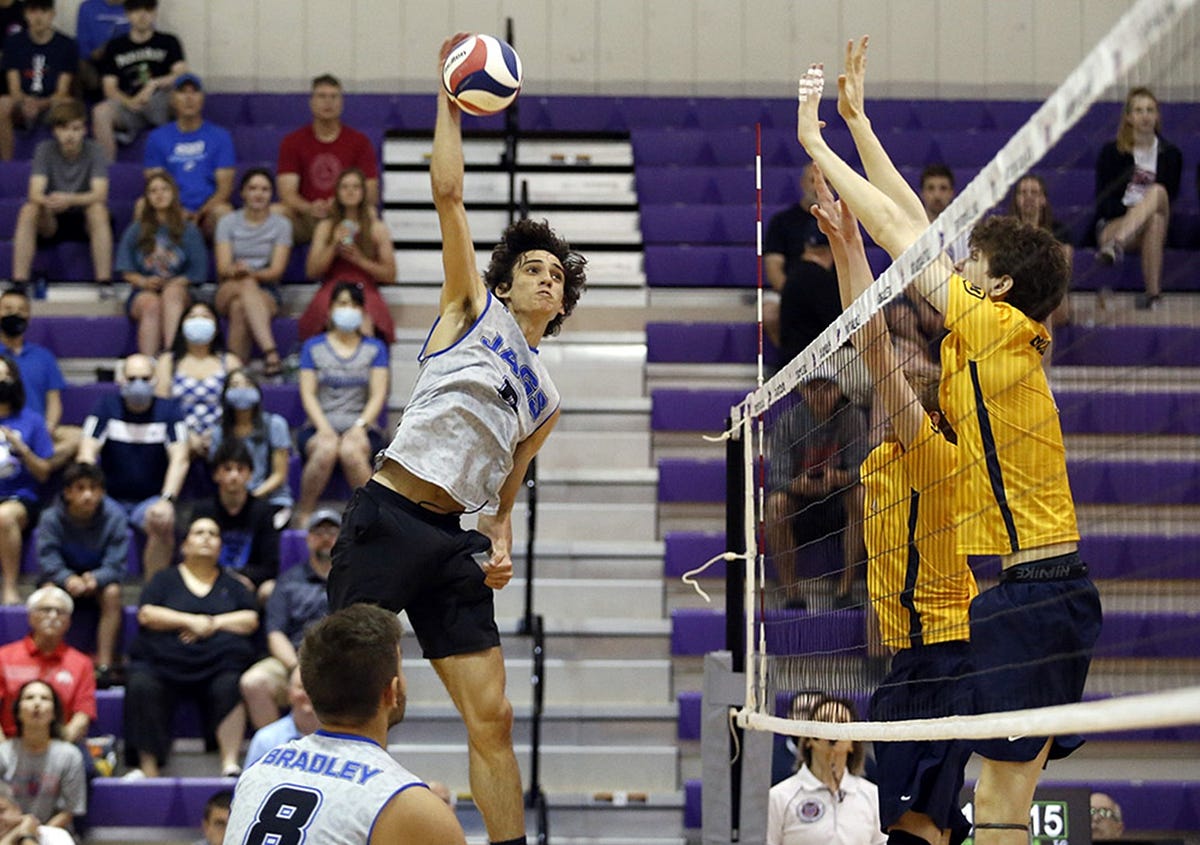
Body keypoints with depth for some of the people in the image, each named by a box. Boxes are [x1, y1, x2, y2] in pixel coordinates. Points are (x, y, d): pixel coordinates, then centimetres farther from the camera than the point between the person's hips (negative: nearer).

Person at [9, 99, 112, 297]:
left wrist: (70, 200, -43)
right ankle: (19, 282, -30)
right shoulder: (45, 149, -7)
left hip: (85, 221, -1)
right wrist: (48, 202, -44)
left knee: (98, 210, -34)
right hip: (52, 223, 1)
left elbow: (100, 194, -23)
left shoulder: (93, 151, -11)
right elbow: (35, 192, -19)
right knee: (28, 211, -28)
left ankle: (105, 284, -34)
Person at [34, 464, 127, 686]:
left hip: (99, 579, 0)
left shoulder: (114, 515, -15)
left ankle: (105, 665, -33)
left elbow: (115, 565, -19)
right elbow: (47, 561, -22)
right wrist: (68, 580, -43)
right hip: (63, 578, 0)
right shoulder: (51, 517, -16)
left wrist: (95, 579, -42)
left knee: (112, 592, -32)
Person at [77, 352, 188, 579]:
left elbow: (179, 460, -10)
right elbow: (87, 454, -8)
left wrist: (166, 500, -26)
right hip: (110, 498, 1)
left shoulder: (168, 410, -1)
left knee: (163, 523, -33)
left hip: (150, 499, -1)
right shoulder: (106, 407, 0)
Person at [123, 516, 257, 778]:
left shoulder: (231, 584, 24)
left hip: (218, 665, 1)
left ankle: (230, 764, -37)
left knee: (229, 687, -34)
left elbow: (251, 620, 10)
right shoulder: (165, 579, 20)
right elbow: (147, 614, 4)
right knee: (142, 687, -32)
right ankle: (148, 769, -36)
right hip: (162, 663, 0)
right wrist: (190, 621, -6)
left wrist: (213, 624, -4)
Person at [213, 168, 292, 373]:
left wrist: (251, 272, -27)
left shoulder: (281, 224, 6)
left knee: (239, 306, -37)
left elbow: (277, 271, -5)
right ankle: (271, 352, -54)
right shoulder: (228, 223, 8)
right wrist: (237, 270, -30)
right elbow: (223, 268, -4)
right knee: (247, 285, -38)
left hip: (267, 294, 0)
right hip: (228, 290, 0)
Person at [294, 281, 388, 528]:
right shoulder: (313, 347, 14)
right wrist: (323, 427, -13)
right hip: (321, 427, 0)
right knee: (326, 449, -36)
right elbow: (308, 393, 5)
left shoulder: (375, 348, 15)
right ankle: (303, 514, -25)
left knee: (351, 450, -37)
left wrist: (360, 426, -13)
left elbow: (378, 395, 5)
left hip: (360, 428, 0)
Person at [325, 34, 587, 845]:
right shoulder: (474, 308, 8)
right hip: (388, 517, -6)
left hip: (452, 539, 6)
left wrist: (502, 544, 7)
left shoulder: (547, 401, 22)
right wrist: (452, 101, -1)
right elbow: (448, 194, 0)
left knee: (493, 717, 1)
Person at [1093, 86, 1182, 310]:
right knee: (1154, 219, -39)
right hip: (1112, 225, -2)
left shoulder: (1170, 154, 14)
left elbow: (1170, 197, 8)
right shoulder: (1111, 152, 9)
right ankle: (1153, 293, -57)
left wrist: (1141, 209, -12)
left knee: (1158, 191, -37)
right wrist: (1130, 211, -17)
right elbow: (1103, 200, 3)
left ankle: (1117, 245, -61)